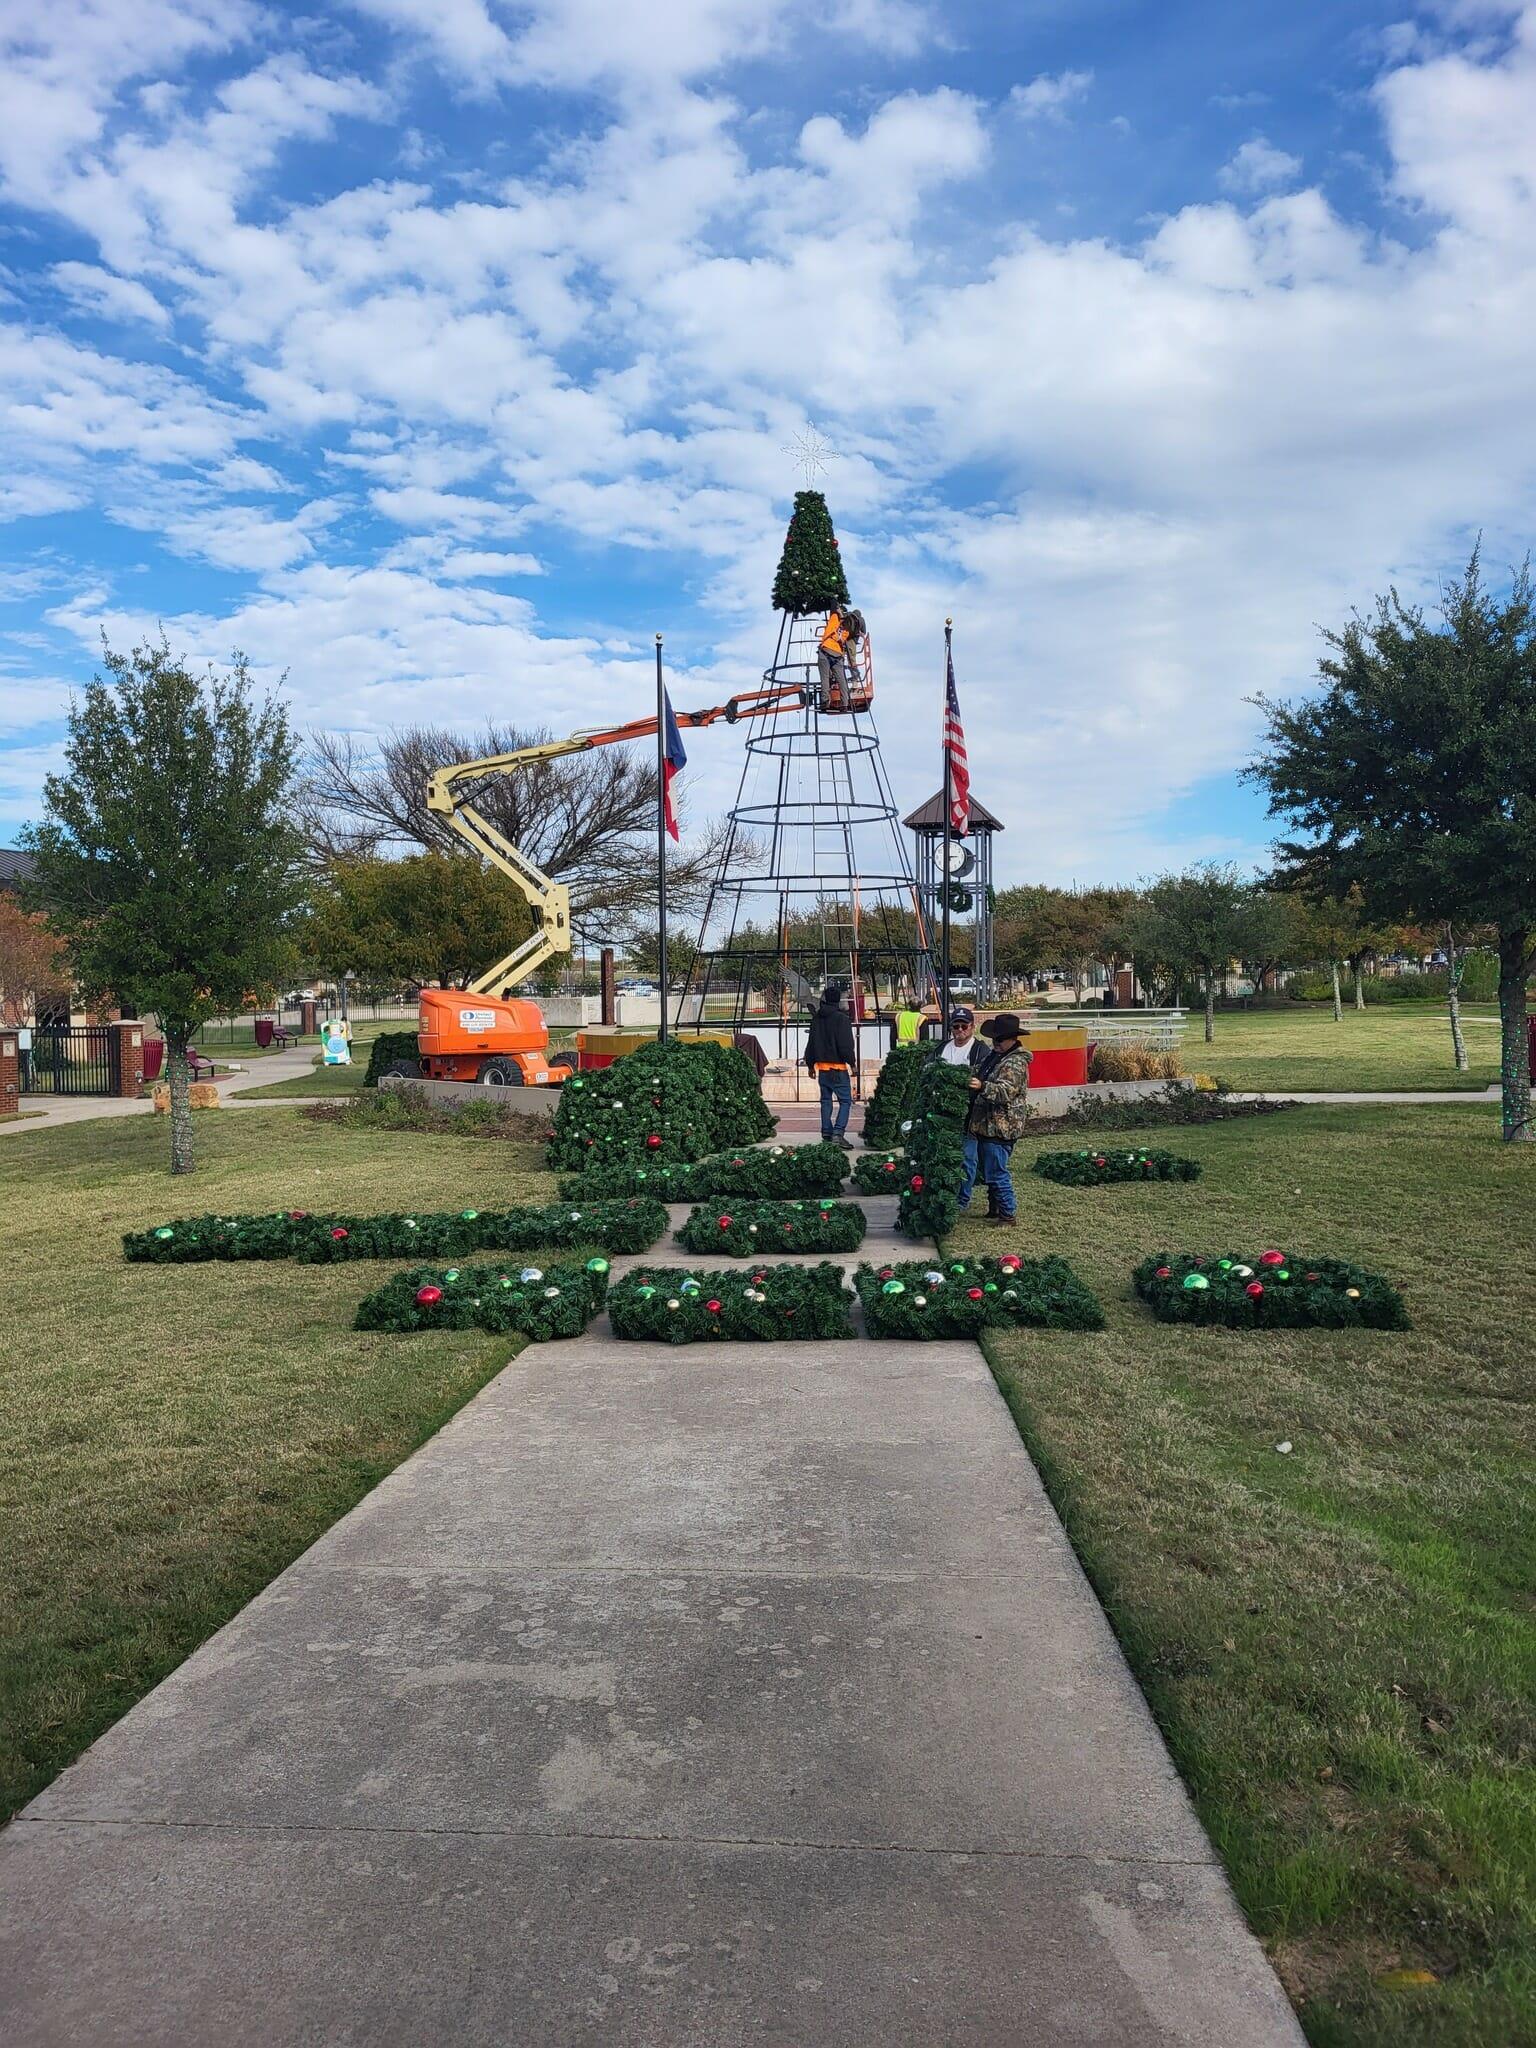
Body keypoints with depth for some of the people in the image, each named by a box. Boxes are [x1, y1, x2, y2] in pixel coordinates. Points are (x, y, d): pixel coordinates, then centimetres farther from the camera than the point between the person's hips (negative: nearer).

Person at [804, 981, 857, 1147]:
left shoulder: (817, 1018, 9)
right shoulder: (841, 1018, -11)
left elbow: (811, 1042, 16)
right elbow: (846, 1044, -14)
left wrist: (811, 1064, 24)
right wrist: (851, 1062, -5)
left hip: (821, 1066, 6)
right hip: (838, 1067, -6)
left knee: (826, 1100, 14)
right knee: (845, 1100, -3)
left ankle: (826, 1135, 13)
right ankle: (838, 1133, -16)